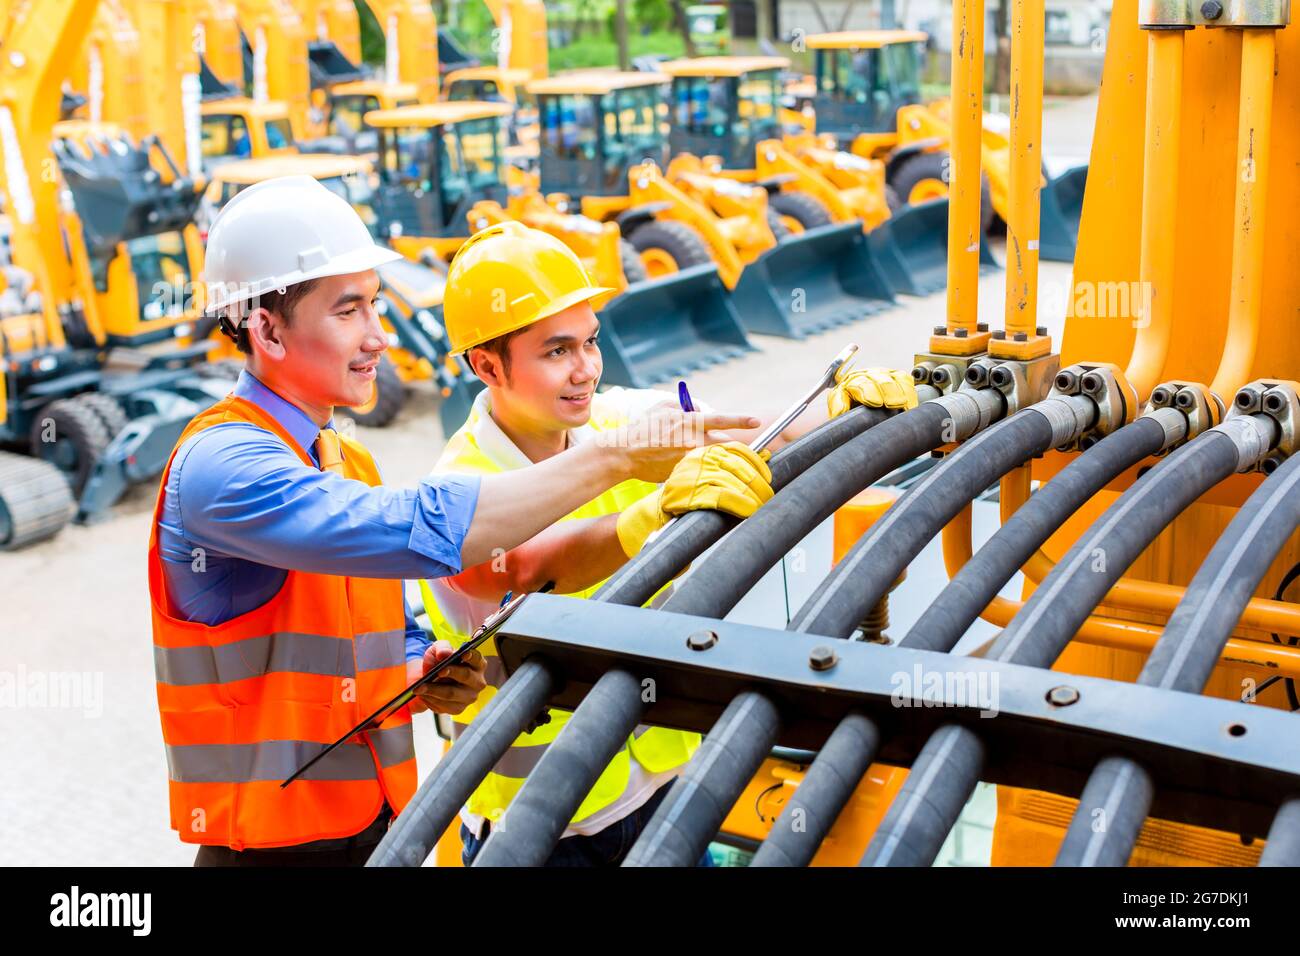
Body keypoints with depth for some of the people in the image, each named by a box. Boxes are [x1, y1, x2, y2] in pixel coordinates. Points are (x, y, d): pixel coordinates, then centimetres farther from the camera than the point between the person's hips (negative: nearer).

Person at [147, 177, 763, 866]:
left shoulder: (347, 462, 11)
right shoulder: (220, 465, -18)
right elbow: (417, 531, -32)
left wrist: (422, 676, -4)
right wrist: (613, 456, -28)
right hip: (275, 846, -8)